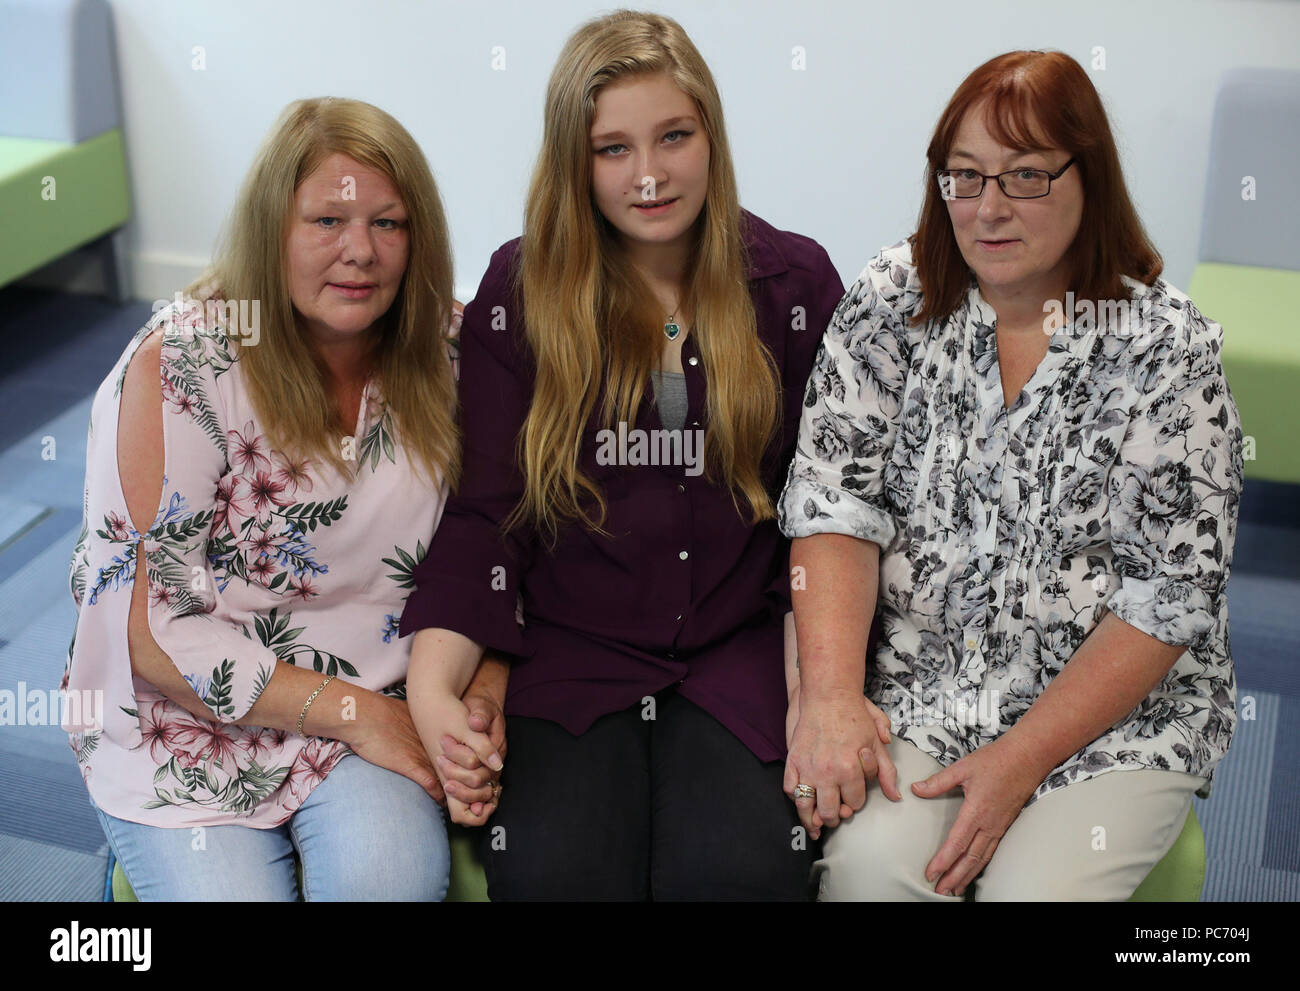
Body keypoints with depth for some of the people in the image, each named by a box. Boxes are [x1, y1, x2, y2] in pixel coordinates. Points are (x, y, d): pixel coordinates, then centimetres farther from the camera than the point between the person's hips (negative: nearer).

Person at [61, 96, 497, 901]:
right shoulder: (177, 370, -14)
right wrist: (356, 713, -16)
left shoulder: (449, 352, -3)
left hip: (381, 710, 2)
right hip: (185, 728, -2)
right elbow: (151, 631, -15)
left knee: (387, 876, -25)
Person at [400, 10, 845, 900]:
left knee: (740, 869, -24)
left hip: (741, 651, 1)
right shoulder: (520, 290, 4)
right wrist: (433, 687, -13)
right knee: (551, 870, -25)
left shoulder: (795, 283, 6)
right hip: (569, 651, 0)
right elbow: (485, 511, 1)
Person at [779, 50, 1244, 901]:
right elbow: (834, 495, -5)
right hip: (918, 683, 2)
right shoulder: (895, 298, 0)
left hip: (1117, 710, -1)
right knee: (867, 862, -22)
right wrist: (832, 696, -19)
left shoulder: (1169, 345, -8)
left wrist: (1021, 759, -16)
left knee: (1034, 889, -22)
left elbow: (1171, 597, -10)